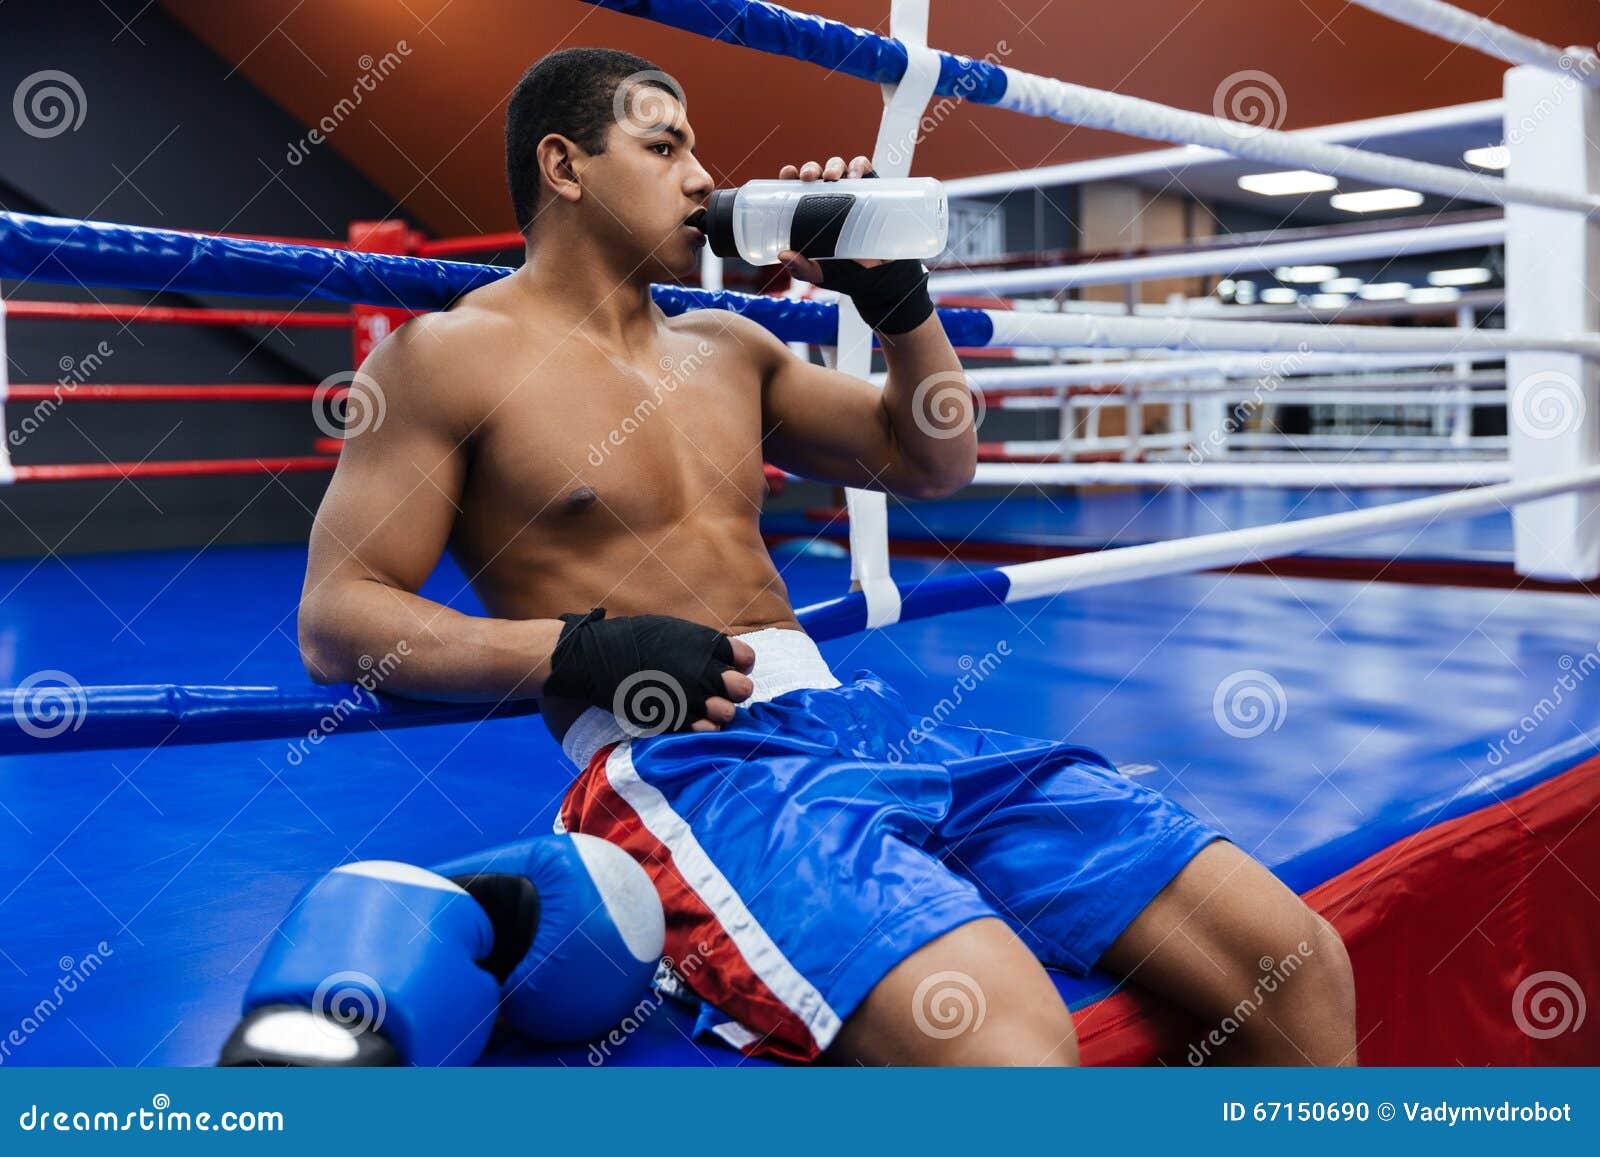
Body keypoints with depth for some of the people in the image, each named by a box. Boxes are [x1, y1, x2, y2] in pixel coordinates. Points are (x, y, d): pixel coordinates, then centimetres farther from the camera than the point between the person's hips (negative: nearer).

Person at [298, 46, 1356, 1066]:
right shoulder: (448, 355, 5)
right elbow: (336, 620, -1)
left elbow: (936, 462, 29)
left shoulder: (728, 346, 22)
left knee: (1298, 962, -6)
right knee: (1008, 1041, -36)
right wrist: (580, 651, -13)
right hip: (681, 759, -6)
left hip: (858, 715, 7)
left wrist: (894, 293, 14)